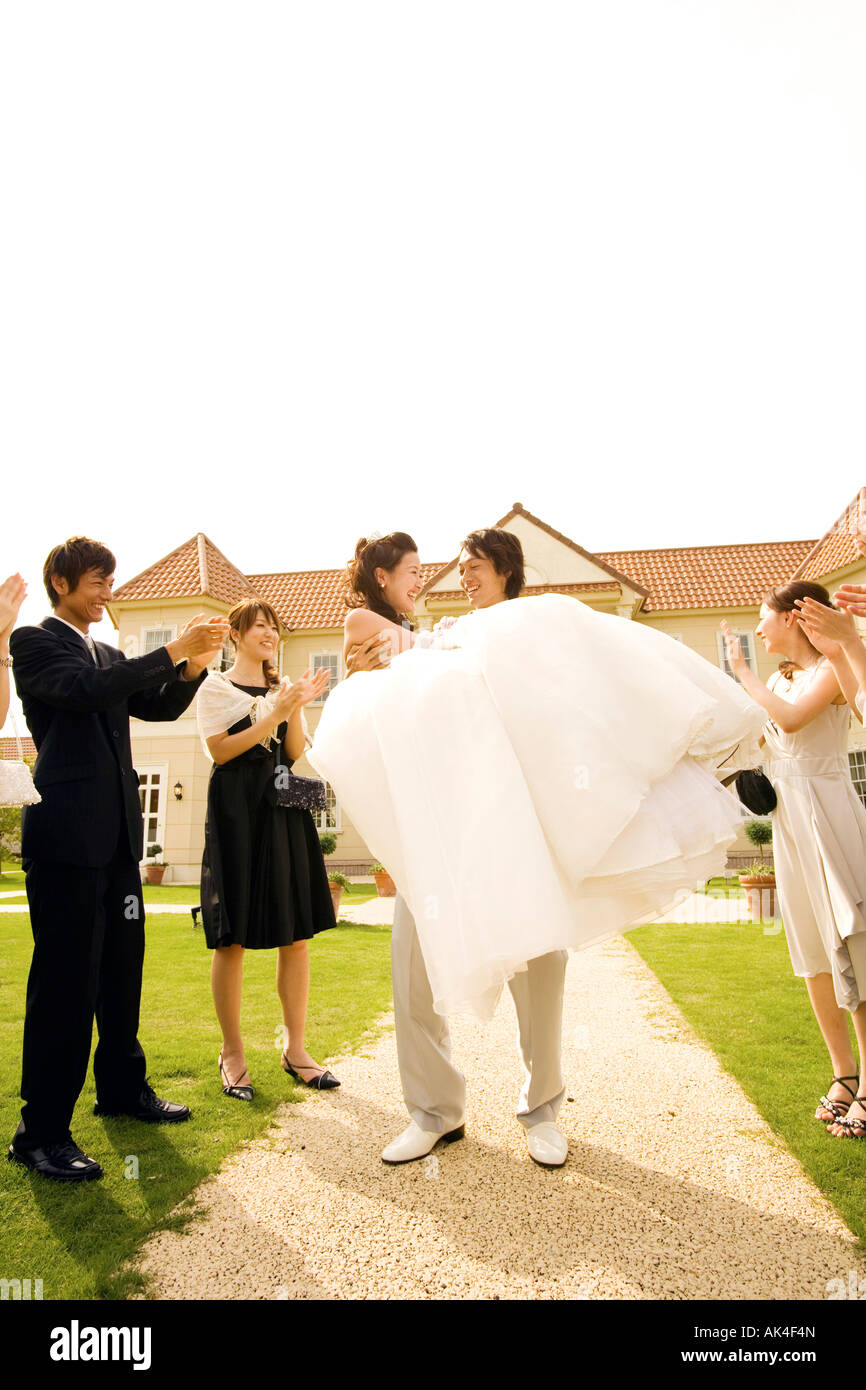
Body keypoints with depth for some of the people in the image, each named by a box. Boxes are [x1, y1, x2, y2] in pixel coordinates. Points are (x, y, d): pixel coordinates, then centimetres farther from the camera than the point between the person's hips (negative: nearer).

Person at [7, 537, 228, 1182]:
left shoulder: (111, 657, 20)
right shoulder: (33, 642, -1)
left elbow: (160, 707, 14)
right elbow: (85, 690, -19)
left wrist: (193, 667, -4)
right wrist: (172, 651, -21)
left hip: (117, 832, 7)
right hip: (67, 833, -7)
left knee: (123, 967, 14)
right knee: (66, 978, -4)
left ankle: (123, 1086, 30)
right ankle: (42, 1130, 6)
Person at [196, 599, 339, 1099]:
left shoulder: (284, 688, 18)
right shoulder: (215, 687, 6)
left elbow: (296, 752, 9)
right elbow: (220, 750, -7)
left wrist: (298, 708, -7)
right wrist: (275, 714, -12)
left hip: (285, 811, 5)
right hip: (237, 812, -4)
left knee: (297, 933, 3)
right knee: (232, 938, -2)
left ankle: (296, 1048, 13)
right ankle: (233, 1053, 12)